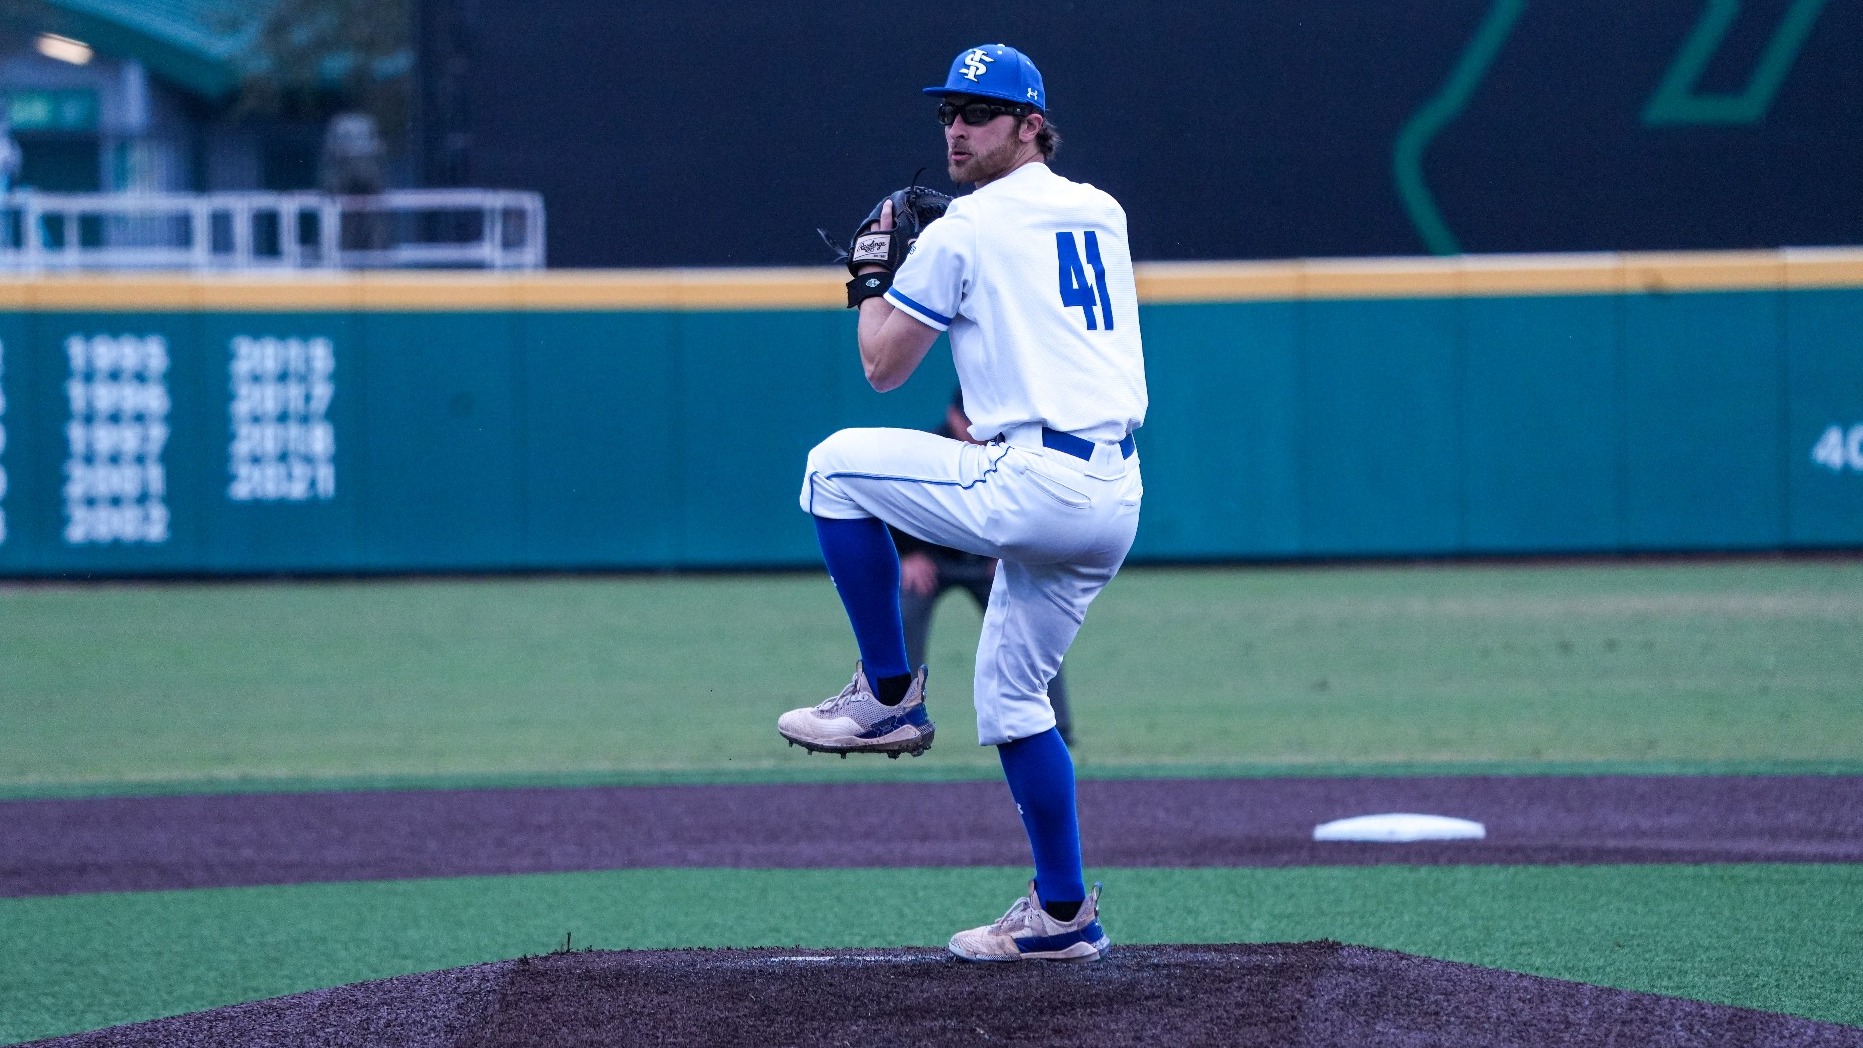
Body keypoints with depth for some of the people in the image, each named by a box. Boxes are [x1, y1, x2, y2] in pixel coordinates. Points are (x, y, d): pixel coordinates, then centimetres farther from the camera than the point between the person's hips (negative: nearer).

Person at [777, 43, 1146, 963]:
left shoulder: (963, 231, -3)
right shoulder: (1101, 213, 17)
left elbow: (883, 366, 3)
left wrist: (874, 274, 20)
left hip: (1032, 484, -8)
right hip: (1115, 503, 8)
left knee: (837, 466, 7)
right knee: (1011, 697, 19)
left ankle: (890, 694, 7)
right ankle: (1064, 914, 17)